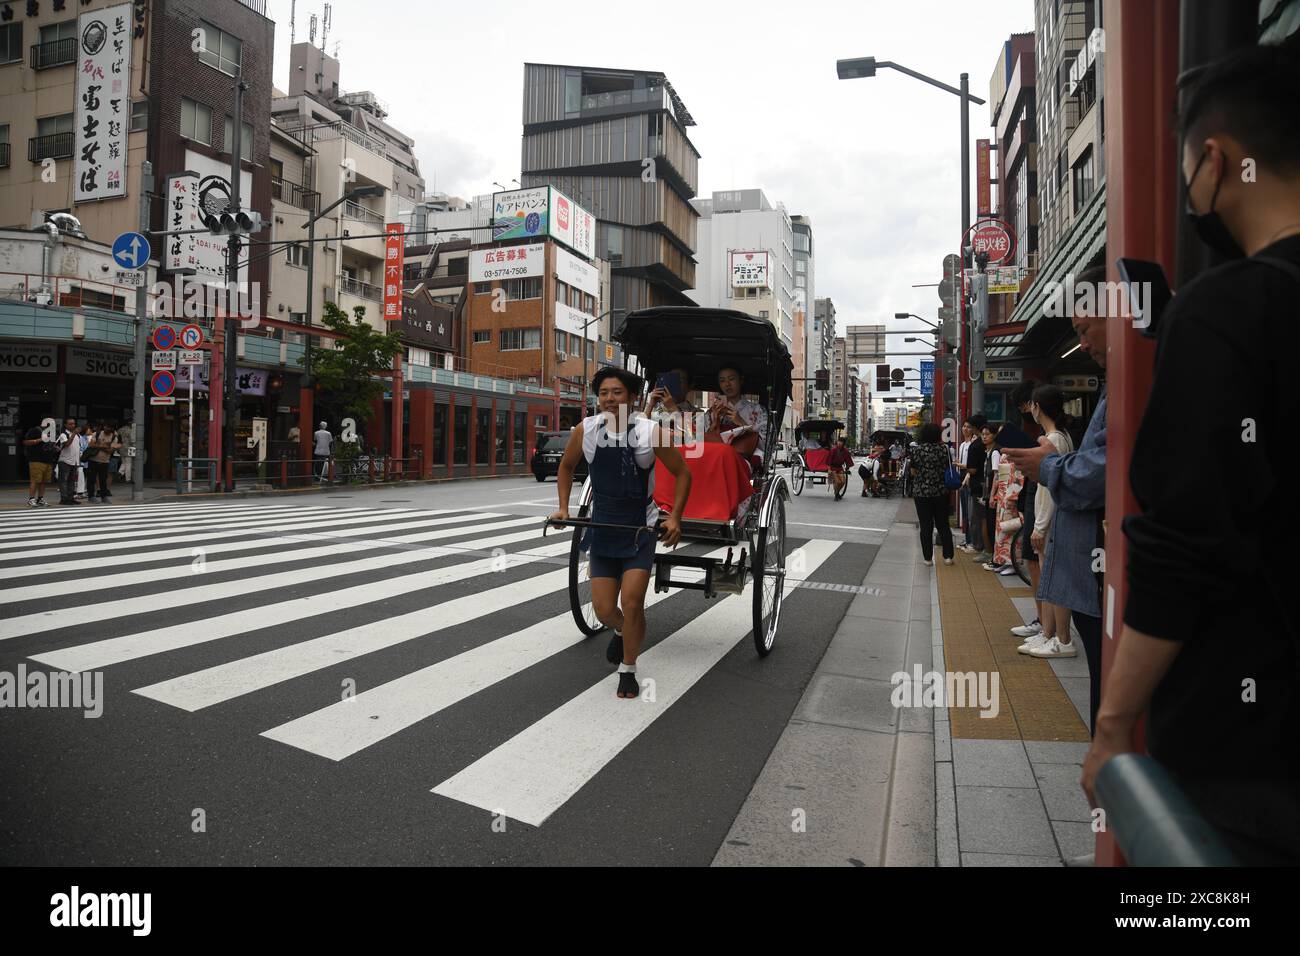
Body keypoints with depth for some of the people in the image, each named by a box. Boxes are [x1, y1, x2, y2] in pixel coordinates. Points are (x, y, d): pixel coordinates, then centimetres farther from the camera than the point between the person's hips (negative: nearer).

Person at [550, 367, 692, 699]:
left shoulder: (650, 432, -15)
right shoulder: (585, 430, -7)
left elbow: (683, 474, -4)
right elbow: (566, 466, 12)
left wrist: (675, 517, -10)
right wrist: (563, 507, 5)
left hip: (640, 529, -3)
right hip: (602, 530, 3)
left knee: (631, 602, -12)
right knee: (603, 610, 4)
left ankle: (627, 671, 14)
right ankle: (622, 631, 42)